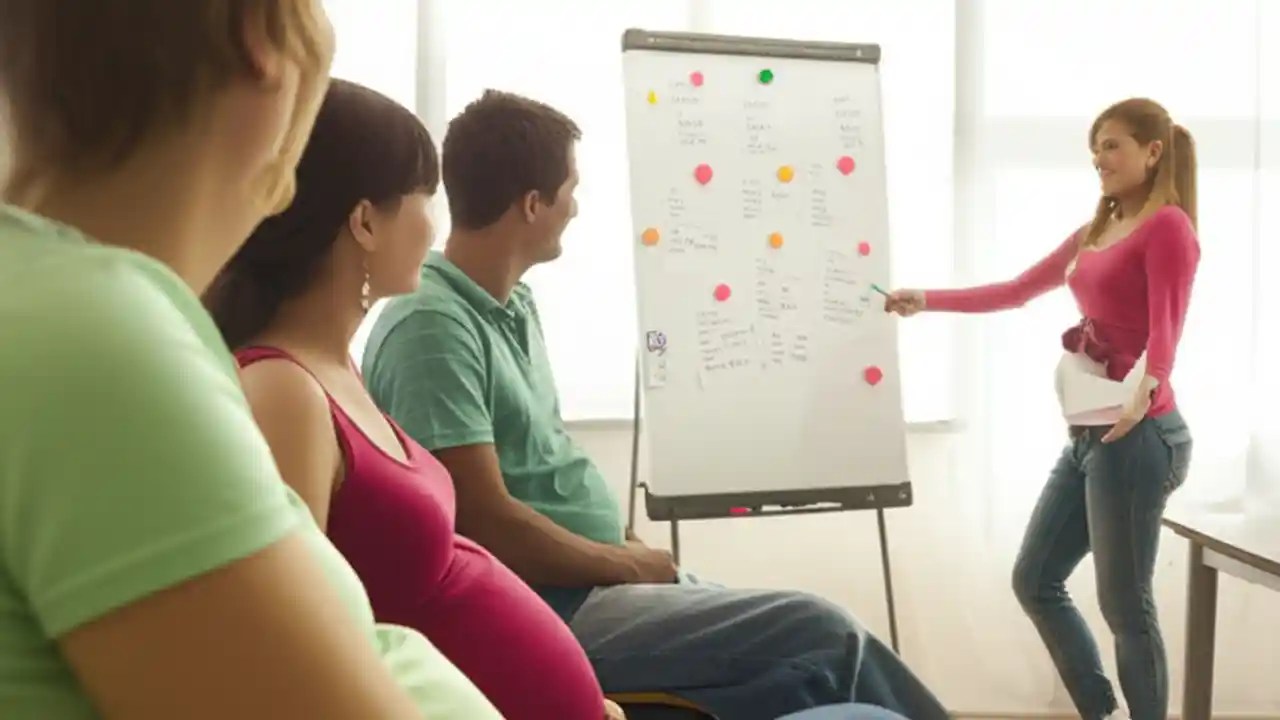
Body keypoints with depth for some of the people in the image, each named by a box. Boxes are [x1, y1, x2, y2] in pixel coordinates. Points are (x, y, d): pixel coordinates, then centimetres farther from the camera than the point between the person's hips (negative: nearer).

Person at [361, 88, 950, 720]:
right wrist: (627, 564, -9)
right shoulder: (432, 326, -18)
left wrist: (628, 548, 4)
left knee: (804, 641, 4)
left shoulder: (513, 305, 12)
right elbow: (488, 522, -22)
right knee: (823, 638, -14)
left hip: (587, 579, 9)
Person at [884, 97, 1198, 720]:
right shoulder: (1094, 233, 17)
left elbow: (1165, 331, -18)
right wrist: (926, 301, 16)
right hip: (1089, 432, 9)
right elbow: (1016, 292, 21)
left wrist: (1144, 391, -37)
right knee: (1034, 581, 13)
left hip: (1137, 435, -9)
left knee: (1125, 606, 1)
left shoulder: (1168, 226, -7)